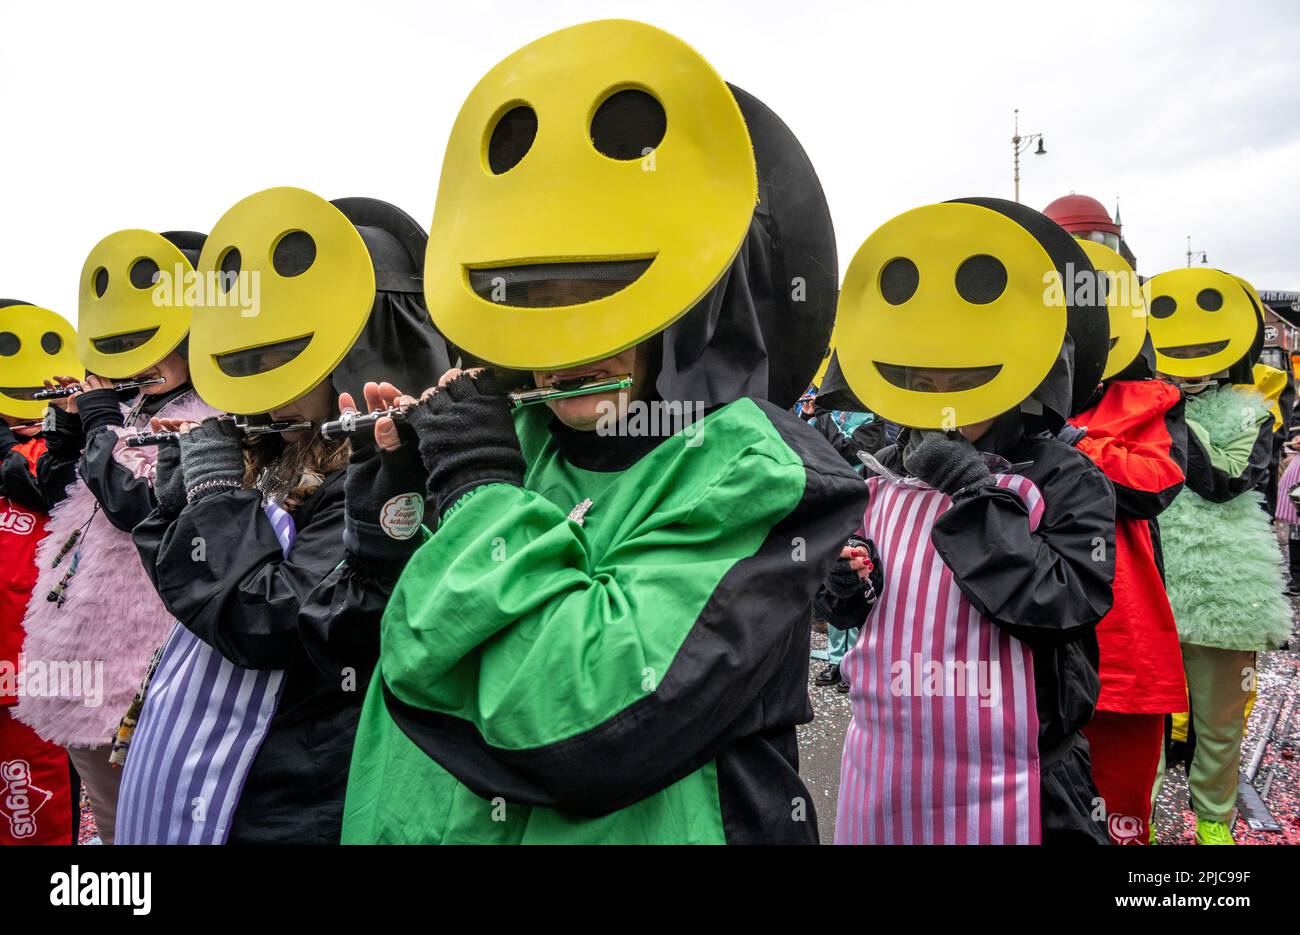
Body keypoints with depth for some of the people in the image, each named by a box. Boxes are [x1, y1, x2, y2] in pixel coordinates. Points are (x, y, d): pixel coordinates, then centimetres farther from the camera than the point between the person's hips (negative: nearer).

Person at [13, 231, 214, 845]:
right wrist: (70, 425, 6)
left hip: (134, 681, -8)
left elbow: (134, 502, -26)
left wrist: (100, 421, -12)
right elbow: (57, 495, 20)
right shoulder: (136, 414, 12)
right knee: (110, 824, 21)